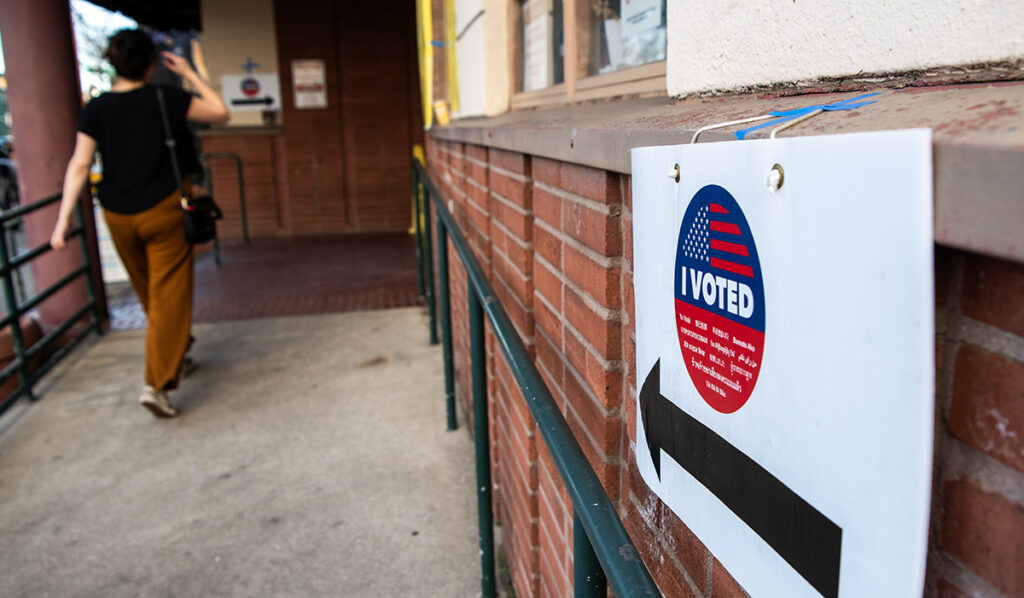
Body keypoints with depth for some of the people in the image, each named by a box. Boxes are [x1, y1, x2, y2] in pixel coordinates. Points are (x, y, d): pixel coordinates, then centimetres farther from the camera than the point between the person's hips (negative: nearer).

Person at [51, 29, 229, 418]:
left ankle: (174, 354, 41)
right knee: (169, 296, -2)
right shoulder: (166, 99, -9)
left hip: (118, 217, 4)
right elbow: (219, 113, 2)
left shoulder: (95, 110, 0)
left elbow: (79, 165, -5)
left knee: (149, 295, 21)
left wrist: (64, 218, -5)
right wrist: (189, 74, 8)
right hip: (164, 211, -4)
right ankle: (156, 383, -9)